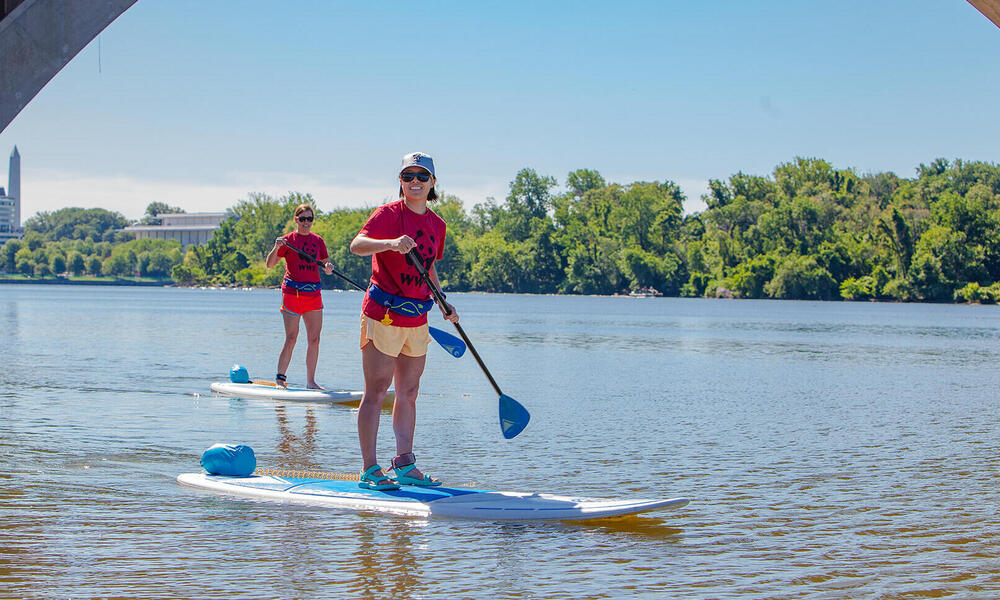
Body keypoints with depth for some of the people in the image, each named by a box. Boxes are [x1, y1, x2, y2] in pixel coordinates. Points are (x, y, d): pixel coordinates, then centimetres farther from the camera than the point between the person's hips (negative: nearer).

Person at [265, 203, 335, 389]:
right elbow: (270, 264, -4)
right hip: (292, 291, -4)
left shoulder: (318, 241, 12)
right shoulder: (288, 240, 0)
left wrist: (328, 267, -6)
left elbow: (325, 263, 17)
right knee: (291, 339, -9)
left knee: (314, 339, 3)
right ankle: (280, 378, -1)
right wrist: (276, 248, -21)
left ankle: (311, 381, 9)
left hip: (314, 293, 5)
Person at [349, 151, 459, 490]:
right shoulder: (389, 214, -9)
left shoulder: (437, 224, 12)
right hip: (383, 312, -7)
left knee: (409, 393, 11)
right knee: (376, 391, -6)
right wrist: (391, 243, -42)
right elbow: (357, 245, -25)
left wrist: (443, 304, 16)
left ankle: (404, 464, 19)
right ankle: (370, 469, -3)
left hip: (417, 318, 7)